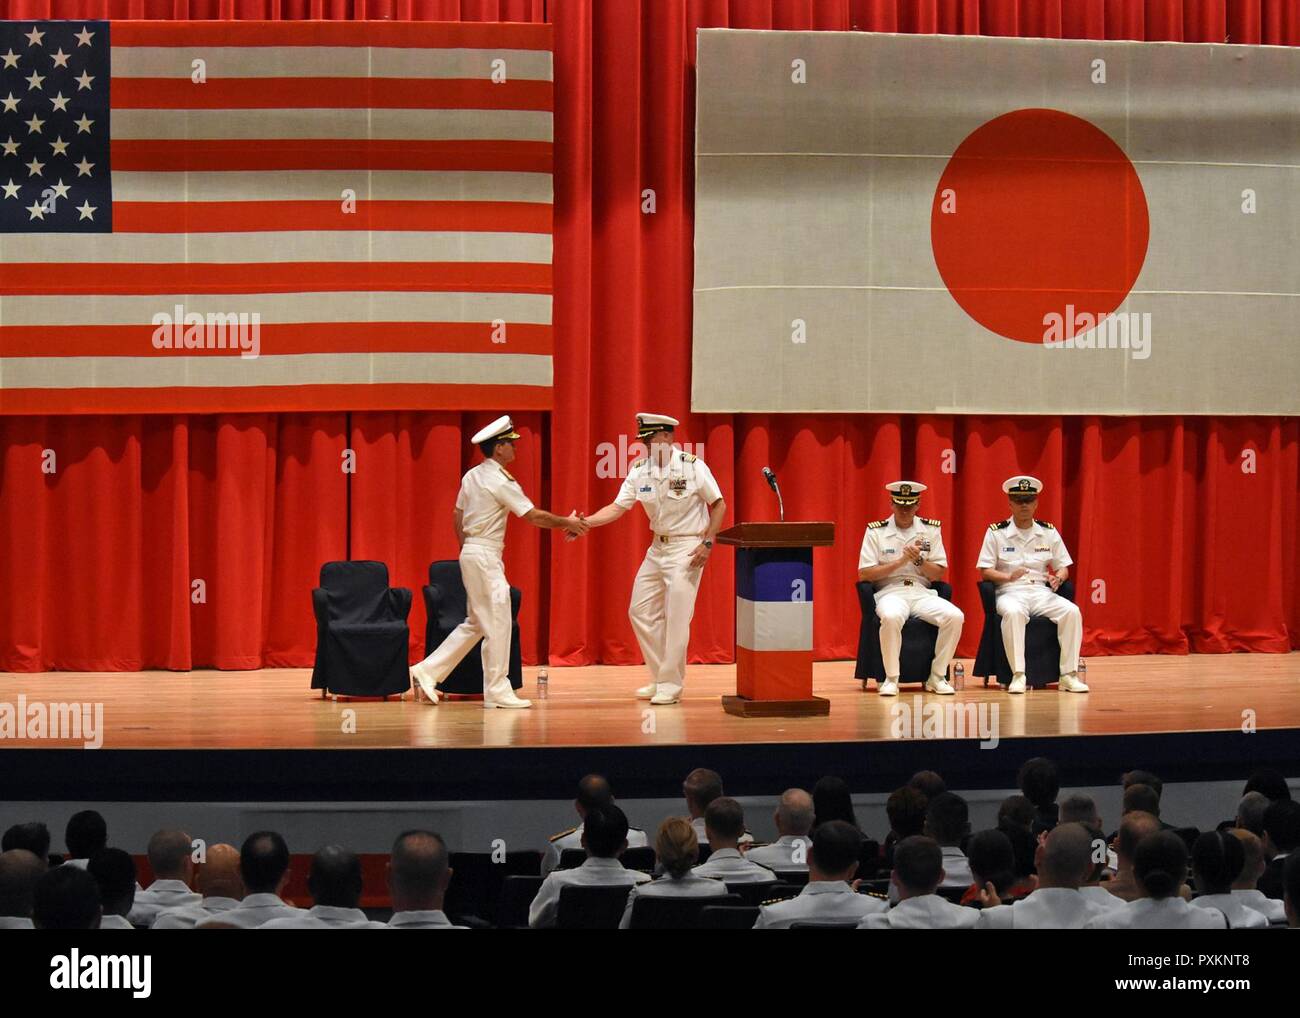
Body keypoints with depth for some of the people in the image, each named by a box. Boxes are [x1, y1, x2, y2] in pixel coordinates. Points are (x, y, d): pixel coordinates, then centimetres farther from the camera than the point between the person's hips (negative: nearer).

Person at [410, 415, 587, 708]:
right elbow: (534, 516, -14)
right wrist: (566, 523, -4)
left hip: (470, 552, 9)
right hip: (486, 556, -9)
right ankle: (497, 691, 3)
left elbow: (457, 516, 17)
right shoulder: (500, 481, -15)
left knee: (475, 624, 15)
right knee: (497, 622, -2)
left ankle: (428, 671, 12)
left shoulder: (472, 476, 11)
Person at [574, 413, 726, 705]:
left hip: (687, 548, -7)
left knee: (676, 618, -9)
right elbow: (617, 507, -3)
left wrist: (707, 543, -15)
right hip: (658, 547, 7)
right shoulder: (639, 470, 0)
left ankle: (671, 685, -1)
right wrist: (584, 522, -17)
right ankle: (660, 678, 20)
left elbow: (718, 505, -6)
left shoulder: (693, 466, -13)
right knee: (641, 611, 8)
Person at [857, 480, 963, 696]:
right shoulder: (876, 531, 4)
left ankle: (937, 677, -10)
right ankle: (891, 678, -22)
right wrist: (900, 561, -9)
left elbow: (939, 574, 8)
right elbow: (863, 574, -3)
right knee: (891, 617, -39)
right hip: (890, 592, -3)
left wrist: (918, 560, -11)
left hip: (923, 593, 3)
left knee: (955, 616, -26)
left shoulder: (931, 530, 11)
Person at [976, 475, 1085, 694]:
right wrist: (1008, 577, -19)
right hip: (1011, 591, -3)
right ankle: (1018, 675, -36)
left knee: (1071, 611, -26)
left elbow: (1063, 567, 15)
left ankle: (1069, 675, -23)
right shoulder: (997, 532, 3)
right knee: (1013, 612, -39)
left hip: (1041, 591, 3)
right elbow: (985, 571, 0)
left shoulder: (1048, 532, 12)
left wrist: (1058, 578, -10)